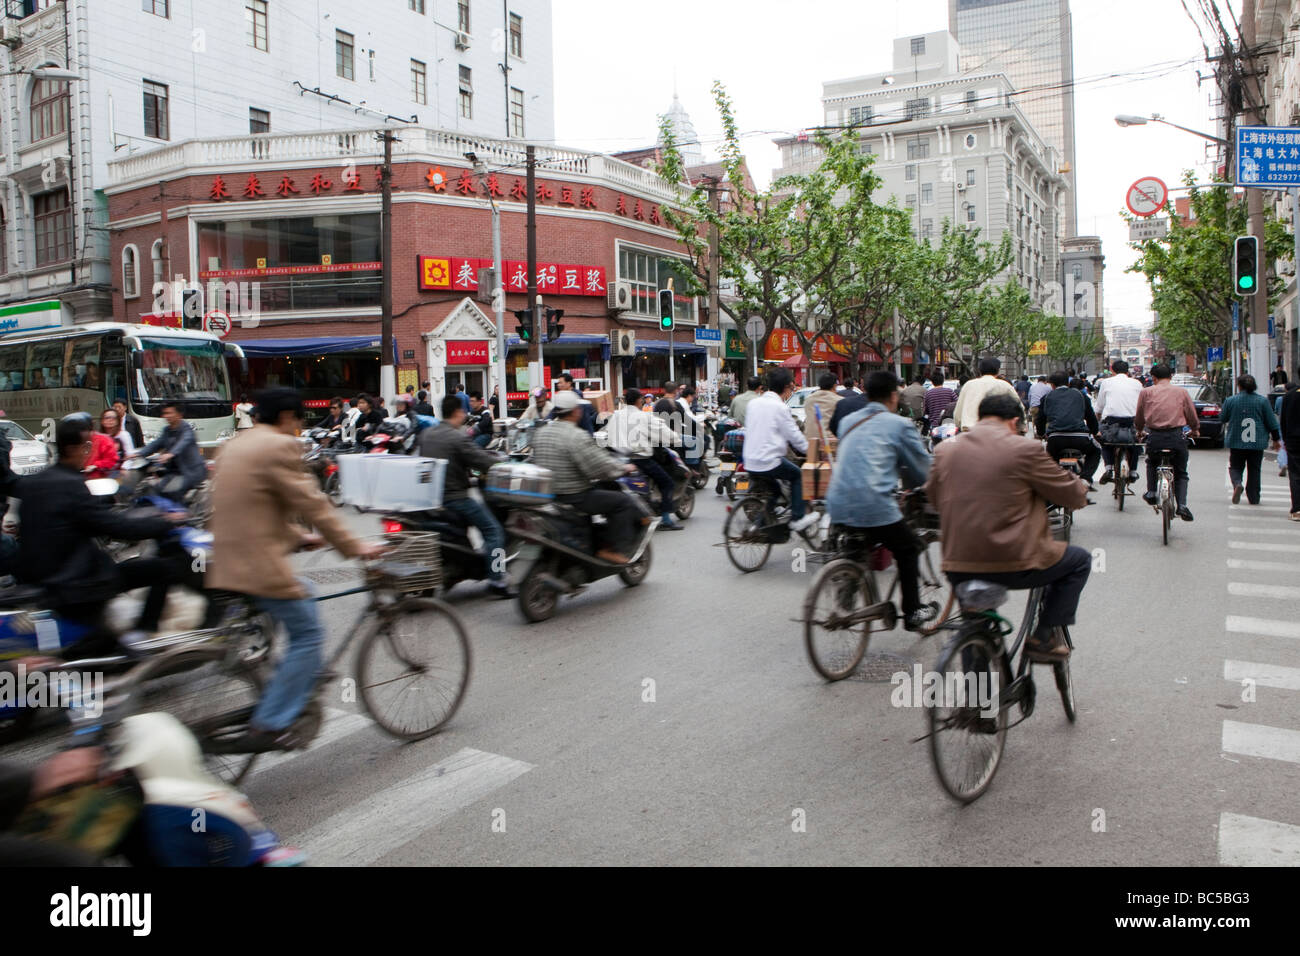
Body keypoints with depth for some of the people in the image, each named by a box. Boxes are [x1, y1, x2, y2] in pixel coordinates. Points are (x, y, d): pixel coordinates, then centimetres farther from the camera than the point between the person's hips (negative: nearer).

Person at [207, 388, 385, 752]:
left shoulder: (233, 447, 17)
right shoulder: (280, 447, -12)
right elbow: (311, 503, -13)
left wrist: (297, 537, 27)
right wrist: (354, 546, -5)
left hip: (228, 565, 10)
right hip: (260, 566, -10)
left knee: (305, 593, 25)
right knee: (308, 635, -1)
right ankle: (269, 726, -2)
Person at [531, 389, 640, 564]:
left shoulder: (541, 433, 7)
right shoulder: (578, 436, -19)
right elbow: (599, 467, -22)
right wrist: (624, 468, -4)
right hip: (574, 497, -9)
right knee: (625, 502, -4)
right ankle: (616, 550, -4)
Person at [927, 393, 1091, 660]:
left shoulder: (945, 450, 6)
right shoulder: (1025, 449, -9)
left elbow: (933, 497, 21)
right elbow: (1074, 496, 1)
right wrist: (1081, 490, 26)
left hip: (958, 569, 5)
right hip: (1013, 565, -5)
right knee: (1080, 560, 21)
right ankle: (1043, 637, 19)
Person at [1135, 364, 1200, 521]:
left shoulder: (1145, 392, 7)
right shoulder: (1182, 392, 7)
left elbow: (1139, 416, 15)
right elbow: (1192, 415, 13)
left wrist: (1139, 430, 35)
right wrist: (1195, 430, 34)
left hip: (1155, 437, 0)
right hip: (1177, 437, 0)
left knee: (1152, 464, 31)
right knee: (1180, 474, 13)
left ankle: (1151, 493, 20)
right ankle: (1182, 505, -2)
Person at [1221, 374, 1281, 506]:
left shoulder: (1230, 400, -4)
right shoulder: (1262, 401, -2)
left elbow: (1223, 419, 6)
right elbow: (1272, 422, 1)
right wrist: (1276, 439, 10)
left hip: (1236, 442, -1)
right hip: (1257, 442, 1)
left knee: (1235, 467, 9)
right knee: (1254, 470, 9)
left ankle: (1237, 484, -20)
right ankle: (1254, 497, 10)